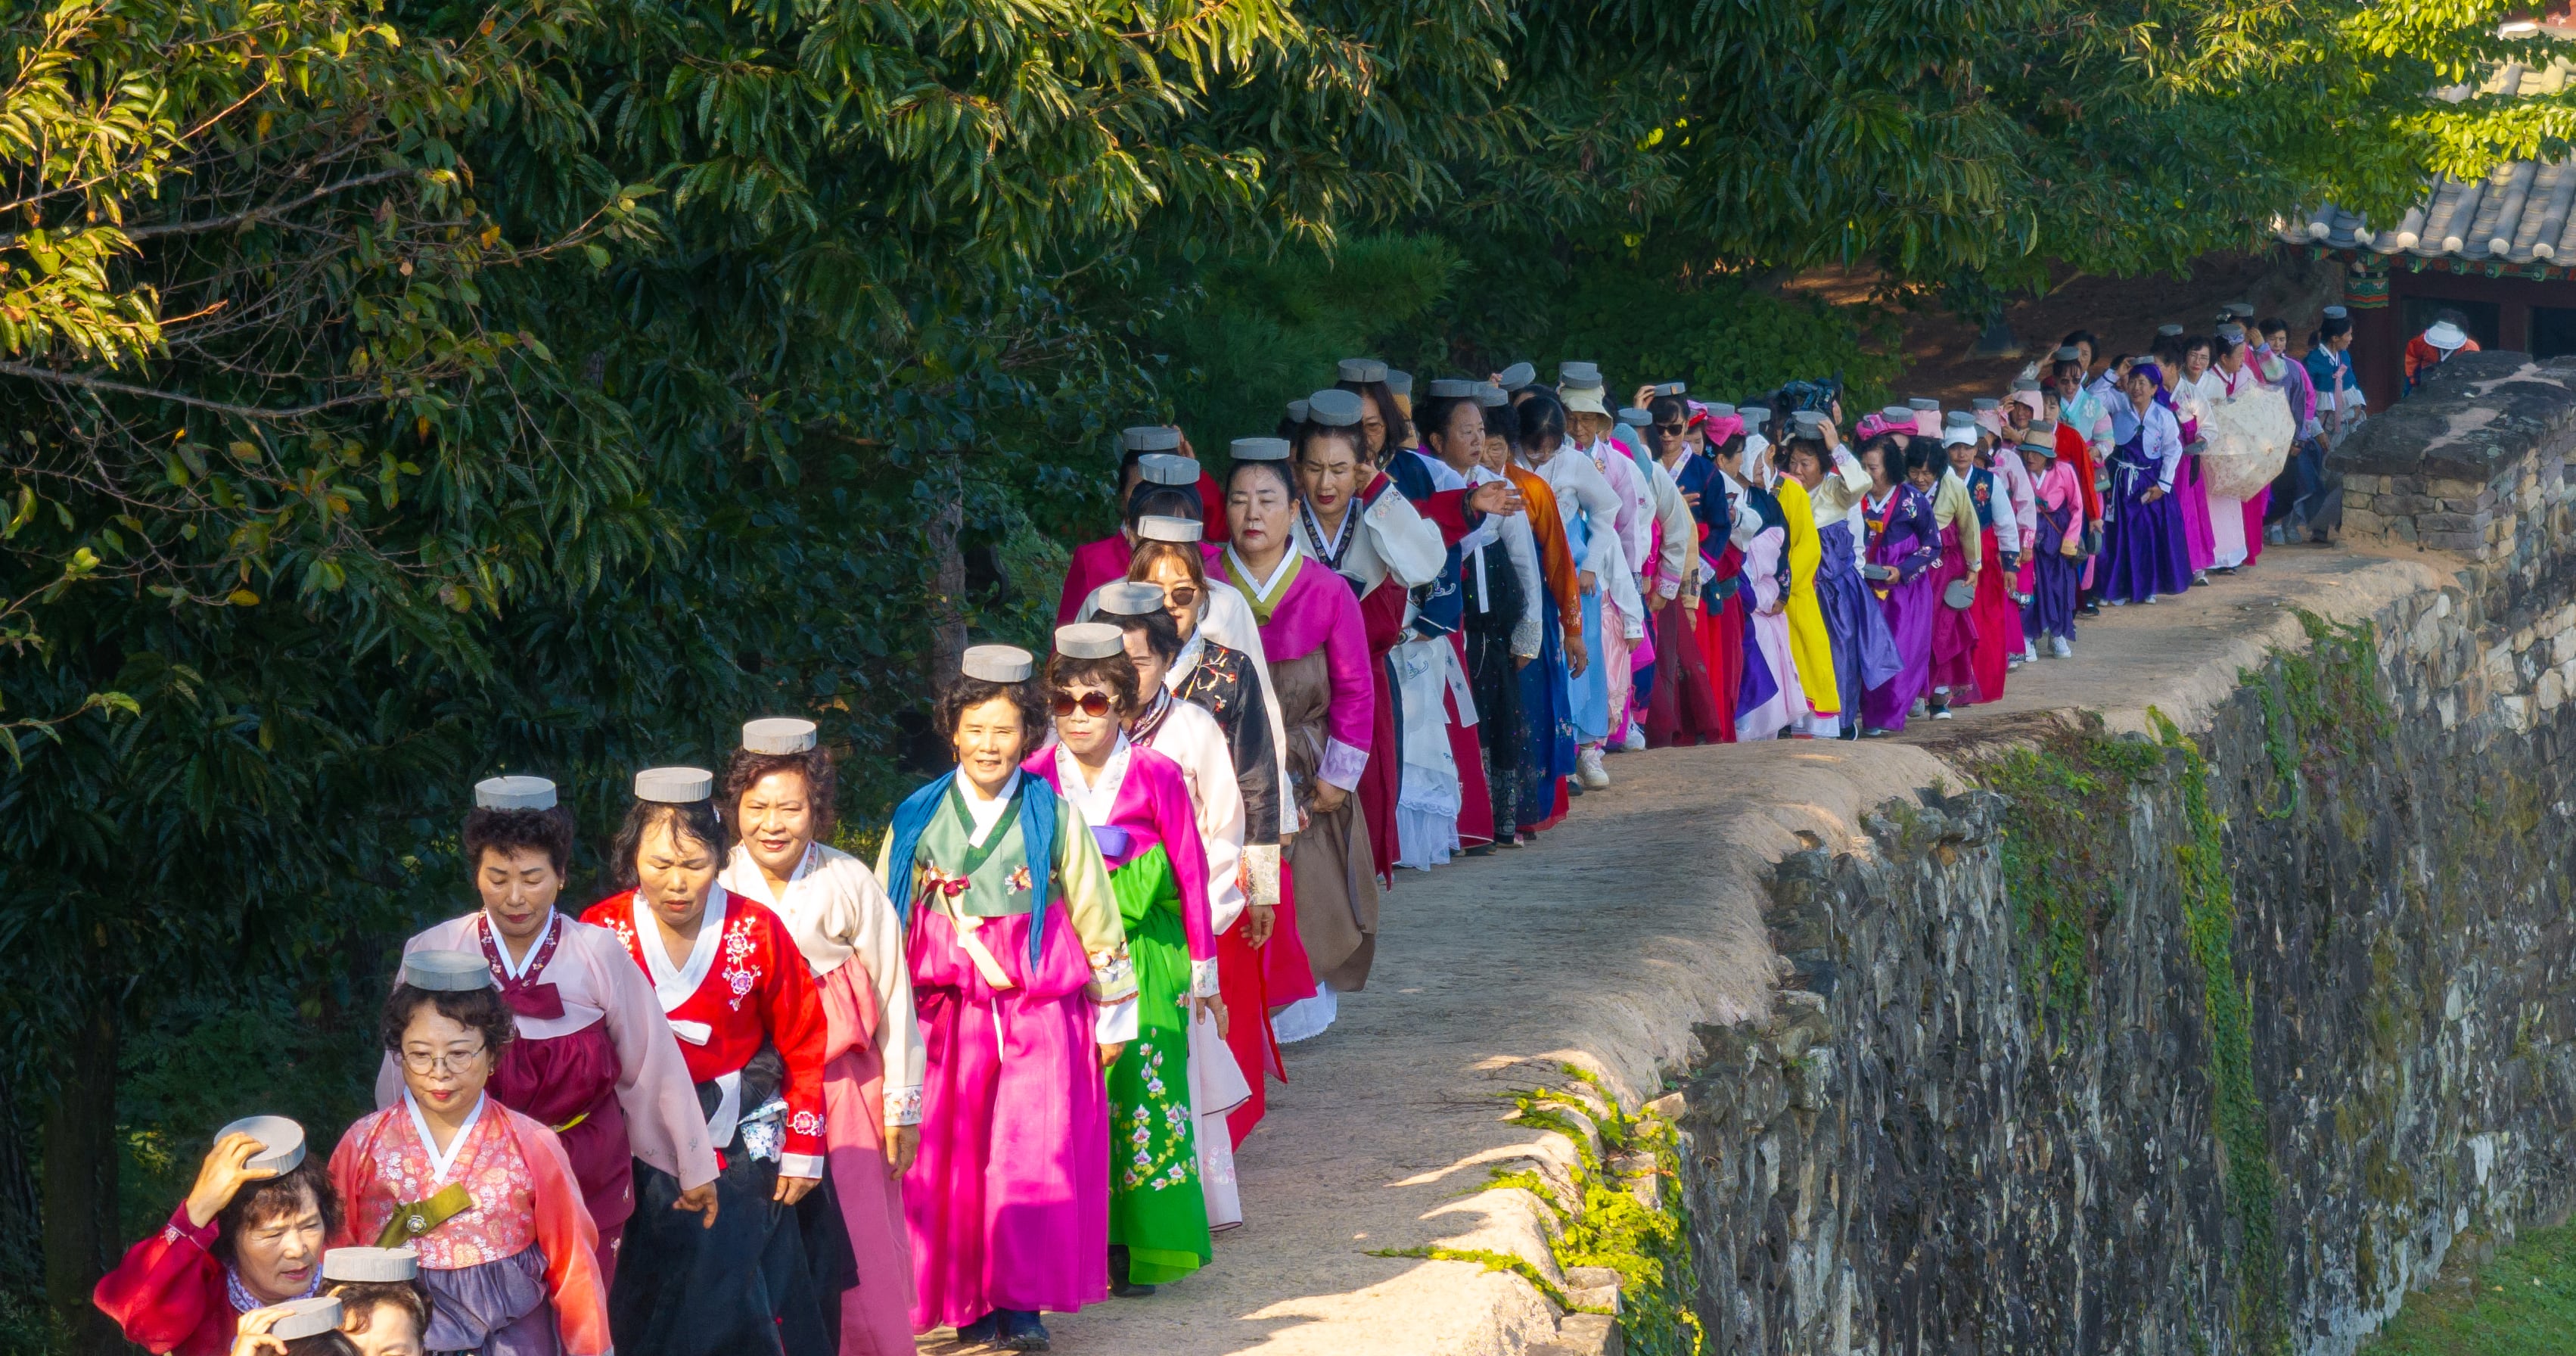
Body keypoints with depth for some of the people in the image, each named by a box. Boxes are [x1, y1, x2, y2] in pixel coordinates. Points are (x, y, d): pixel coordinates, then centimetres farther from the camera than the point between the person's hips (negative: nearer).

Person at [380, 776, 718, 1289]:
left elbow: (653, 1065, 0)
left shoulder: (598, 954, -9)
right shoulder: (432, 954, -8)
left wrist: (694, 1168, 8)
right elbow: (401, 1076, 4)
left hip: (587, 1184, 0)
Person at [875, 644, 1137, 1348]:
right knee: (952, 1161, -1)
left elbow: (1095, 917, 9)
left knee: (1033, 1156, -7)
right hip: (948, 1015, 1)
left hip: (1042, 1012, -1)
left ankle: (1023, 1302, 0)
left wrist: (1113, 1016, 11)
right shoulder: (918, 820, 6)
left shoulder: (1055, 817, 2)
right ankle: (971, 1301, 9)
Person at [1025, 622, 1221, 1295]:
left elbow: (1191, 869, 1)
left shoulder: (1156, 776, -6)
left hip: (1145, 956, -2)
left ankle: (1135, 1246, 7)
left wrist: (1201, 965, 5)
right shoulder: (1035, 779, -1)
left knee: (1142, 1092, -2)